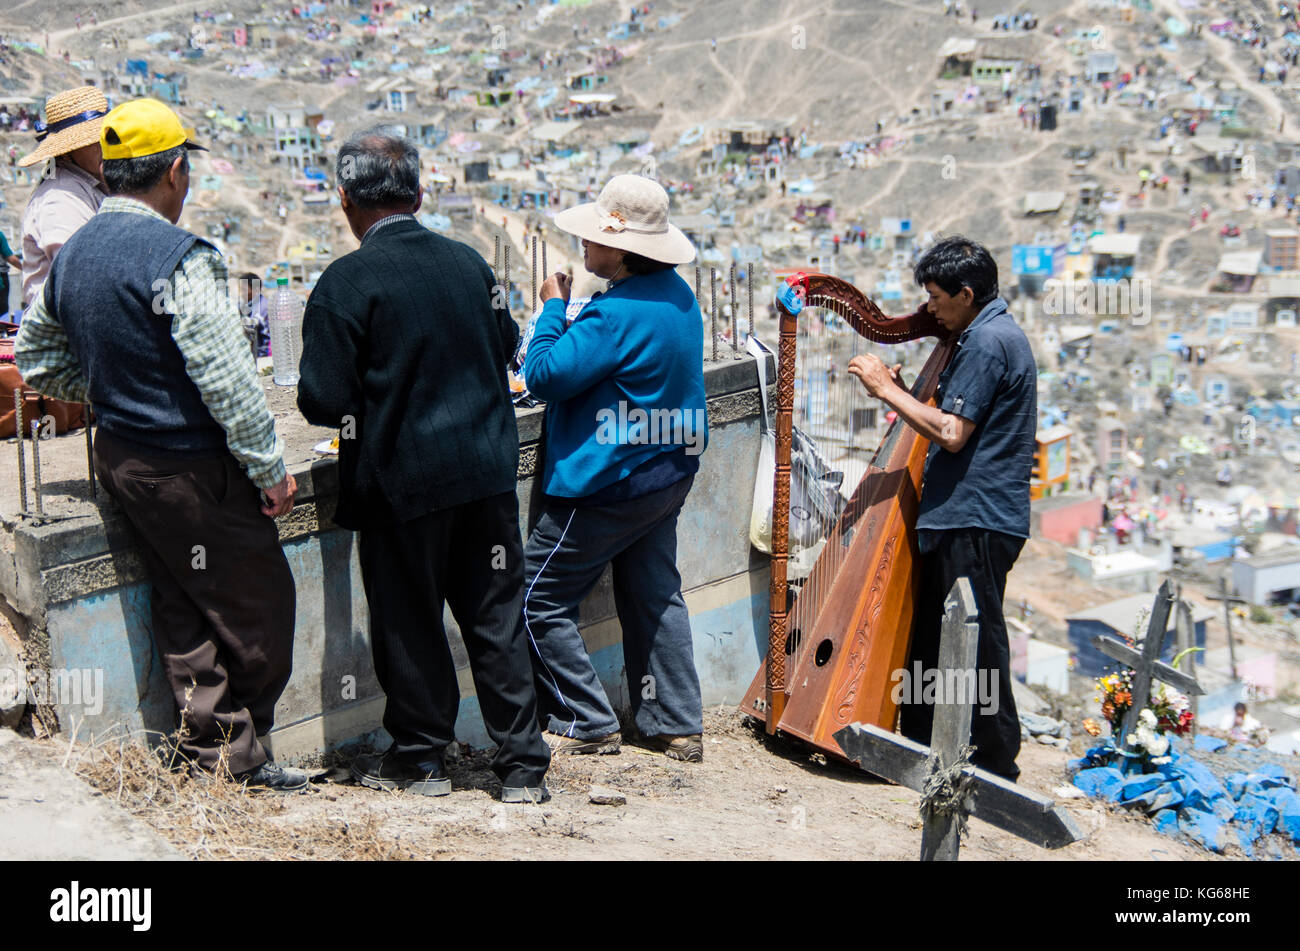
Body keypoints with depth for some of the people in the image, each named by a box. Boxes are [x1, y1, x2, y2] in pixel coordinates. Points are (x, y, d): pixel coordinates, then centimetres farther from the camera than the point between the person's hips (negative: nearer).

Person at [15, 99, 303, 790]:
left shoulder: (72, 254, 7)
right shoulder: (178, 258, -20)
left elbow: (36, 360, 18)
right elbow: (227, 379, -22)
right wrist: (270, 468, -14)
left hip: (120, 456, 9)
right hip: (191, 467, -9)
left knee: (182, 609, 16)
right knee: (259, 604, 4)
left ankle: (206, 745, 23)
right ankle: (239, 750, 14)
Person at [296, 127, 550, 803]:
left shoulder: (345, 283, -13)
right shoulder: (468, 263, 4)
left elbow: (325, 401, -14)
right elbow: (505, 348, 17)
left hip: (403, 477, -5)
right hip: (489, 468, 5)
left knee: (408, 622, 11)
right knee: (496, 618, 11)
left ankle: (420, 759, 24)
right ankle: (522, 766, 15)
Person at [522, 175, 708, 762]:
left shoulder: (619, 313, -25)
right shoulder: (677, 295, 6)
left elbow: (544, 375, -22)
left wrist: (552, 307, -10)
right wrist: (568, 313, 9)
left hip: (608, 487, -10)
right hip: (667, 473, 10)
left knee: (539, 600, 1)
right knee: (654, 596, 16)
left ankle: (586, 724, 6)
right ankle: (677, 726, 20)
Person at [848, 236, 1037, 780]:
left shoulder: (988, 341, -15)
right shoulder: (991, 334, 18)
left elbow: (951, 434, -20)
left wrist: (886, 389, -13)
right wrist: (900, 389, 9)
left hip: (976, 522, -11)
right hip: (961, 517, 11)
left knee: (975, 643, -3)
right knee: (930, 639, 15)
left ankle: (993, 761, 5)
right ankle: (920, 745, 24)